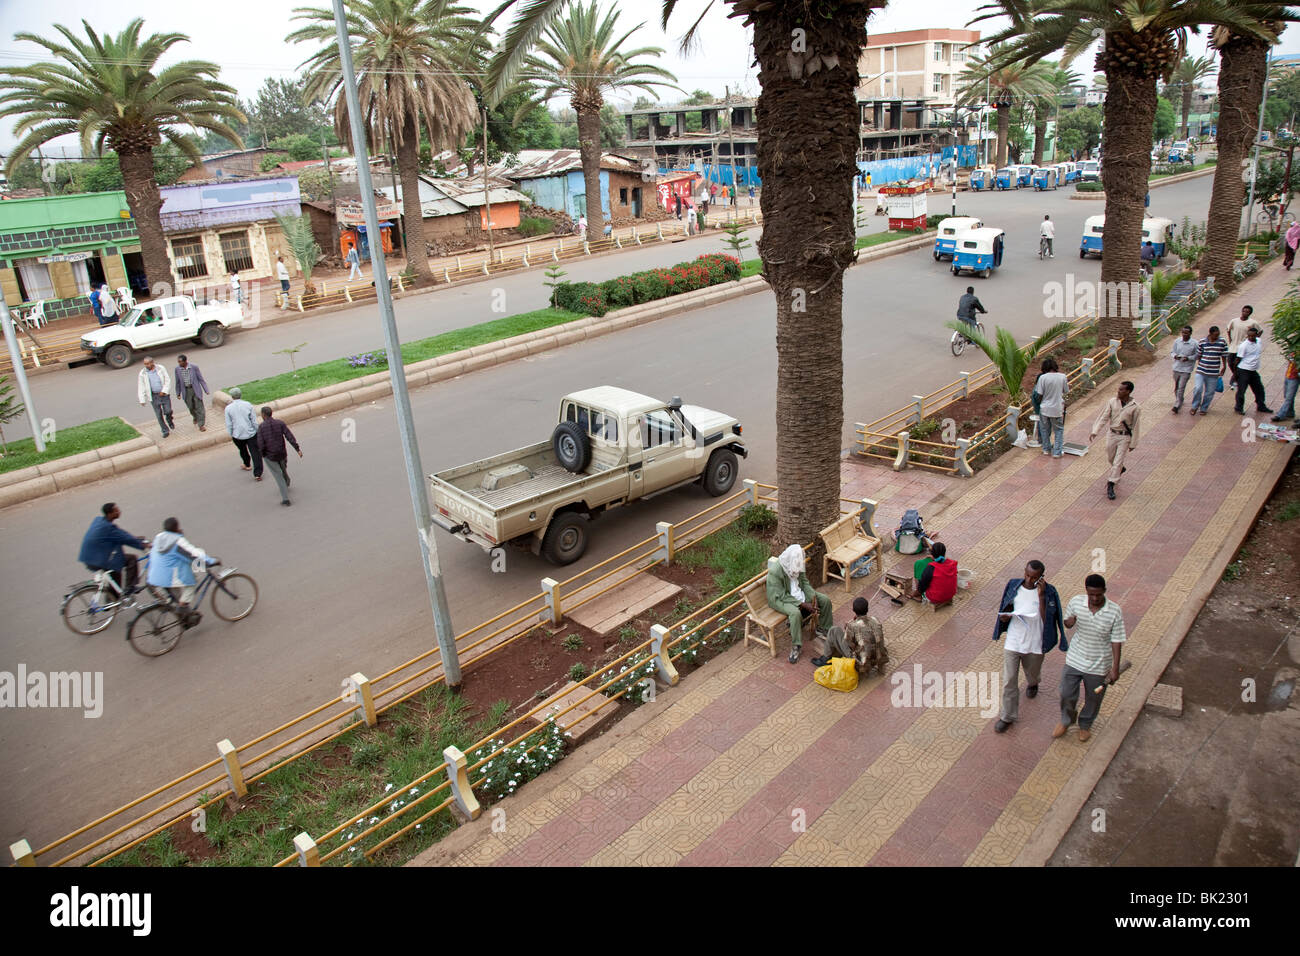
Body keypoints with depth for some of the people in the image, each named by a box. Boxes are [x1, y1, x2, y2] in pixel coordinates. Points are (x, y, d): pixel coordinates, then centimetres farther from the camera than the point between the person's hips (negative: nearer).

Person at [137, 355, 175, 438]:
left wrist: (164, 391, -14)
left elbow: (168, 380, -2)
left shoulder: (161, 369, -4)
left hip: (164, 394, 0)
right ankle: (165, 431, 14)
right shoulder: (142, 373, -4)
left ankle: (169, 420, 29)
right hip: (153, 396, 0)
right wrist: (142, 400, -7)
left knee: (168, 411, -7)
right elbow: (141, 388, -3)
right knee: (159, 415, 1)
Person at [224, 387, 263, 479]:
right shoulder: (248, 405, -8)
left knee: (243, 450, 27)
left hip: (237, 435, 1)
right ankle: (257, 474, -6)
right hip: (251, 433, -1)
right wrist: (257, 432, 7)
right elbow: (254, 420, -5)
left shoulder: (228, 408, -7)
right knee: (255, 453, 1)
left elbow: (229, 425, -4)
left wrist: (231, 435, 10)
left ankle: (246, 465, 52)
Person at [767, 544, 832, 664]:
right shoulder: (775, 572, -29)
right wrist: (803, 604, -27)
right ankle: (795, 646, -24)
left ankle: (823, 629, 17)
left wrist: (813, 597, -14)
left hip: (799, 594, 8)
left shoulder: (797, 564, -7)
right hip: (781, 599, -8)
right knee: (795, 613, -38)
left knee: (825, 600, -2)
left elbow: (804, 582, 3)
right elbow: (782, 596, -26)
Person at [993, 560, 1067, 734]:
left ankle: (1032, 684, 63)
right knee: (1009, 680, 1)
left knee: (1032, 673, 26)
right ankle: (1008, 716, 17)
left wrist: (1041, 595, -29)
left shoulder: (1048, 592, -15)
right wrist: (1005, 616, -14)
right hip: (1012, 642, 1)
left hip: (1034, 644, -1)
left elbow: (1045, 620, -22)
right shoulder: (1013, 585, -7)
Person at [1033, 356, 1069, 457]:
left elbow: (1040, 395, -10)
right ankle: (1057, 451, 13)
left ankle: (1046, 449, 28)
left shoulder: (1043, 378, -13)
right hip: (1057, 409, 0)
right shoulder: (1062, 377, -9)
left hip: (1045, 408, 0)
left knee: (1045, 429, 18)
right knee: (1059, 430, 15)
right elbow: (1066, 391, 6)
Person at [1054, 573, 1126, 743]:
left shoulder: (1114, 612, -19)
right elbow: (1067, 622, 5)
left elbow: (1116, 641, -12)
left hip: (1099, 666, -1)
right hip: (1074, 659, 1)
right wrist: (1069, 622, -20)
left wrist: (1115, 668, -11)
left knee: (1093, 699, 19)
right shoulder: (1076, 602, -13)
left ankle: (1085, 725, 47)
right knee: (1067, 695, 11)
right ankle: (1066, 721, 42)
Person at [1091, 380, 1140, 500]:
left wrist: (1133, 443, -4)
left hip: (1125, 437, -4)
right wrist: (1094, 432, -13)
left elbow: (1135, 426, -7)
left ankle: (1110, 486, 1)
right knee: (1110, 458, 19)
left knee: (1118, 461, -4)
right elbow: (1104, 418, -3)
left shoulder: (1135, 407, -13)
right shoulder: (1112, 402, -5)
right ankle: (1121, 469, 51)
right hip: (1112, 434, 4)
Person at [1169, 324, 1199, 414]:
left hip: (1186, 369, -4)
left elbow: (1197, 355, -3)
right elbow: (1172, 352, 10)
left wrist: (1188, 358, -19)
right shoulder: (1177, 341, 0)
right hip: (1176, 368, 4)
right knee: (1176, 387, 17)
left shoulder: (1195, 343, -9)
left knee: (1181, 388, -7)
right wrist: (1175, 356, -12)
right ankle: (1180, 401, 40)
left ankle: (1177, 406, -1)